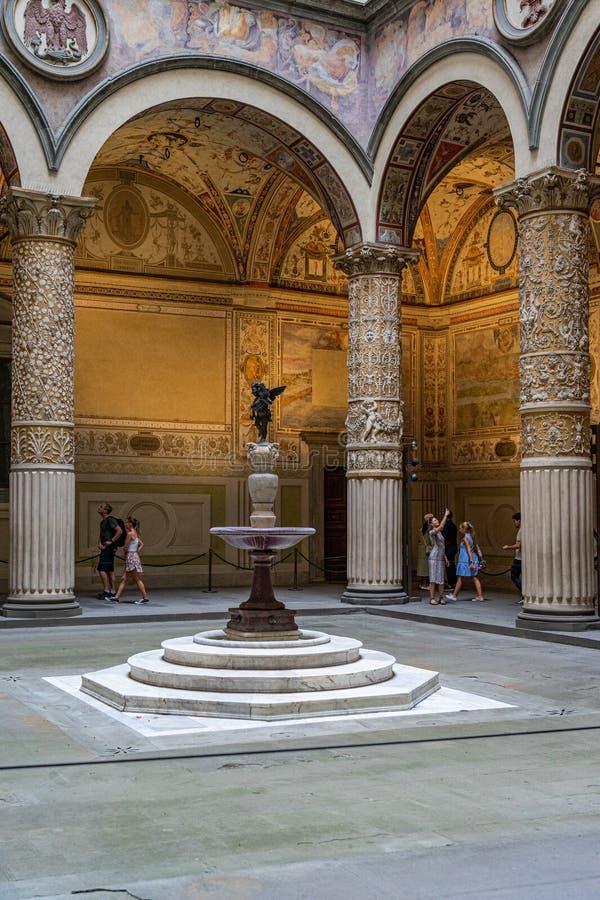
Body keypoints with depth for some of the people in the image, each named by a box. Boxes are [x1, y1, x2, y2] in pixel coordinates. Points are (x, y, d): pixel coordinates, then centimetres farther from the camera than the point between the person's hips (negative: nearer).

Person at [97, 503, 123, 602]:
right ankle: (112, 593, 12)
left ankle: (106, 591, -13)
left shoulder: (110, 520, -11)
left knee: (101, 569, -14)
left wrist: (111, 541, -18)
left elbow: (120, 531, -21)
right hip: (105, 548, 10)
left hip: (109, 548, -10)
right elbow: (101, 535, 23)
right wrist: (99, 543, 4)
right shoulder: (102, 522, 20)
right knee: (109, 570, 10)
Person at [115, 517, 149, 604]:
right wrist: (137, 551, 8)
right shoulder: (136, 533, 12)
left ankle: (145, 598, 0)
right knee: (124, 579, 8)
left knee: (137, 579, -4)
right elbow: (141, 544, 17)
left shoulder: (130, 534, -15)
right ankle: (117, 597, 9)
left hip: (131, 557, -9)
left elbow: (126, 548, -14)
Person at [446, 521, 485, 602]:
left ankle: (454, 595, 10)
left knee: (459, 578, 2)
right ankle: (480, 596, 4)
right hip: (474, 559, 8)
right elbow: (476, 548, 16)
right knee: (474, 578, 7)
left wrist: (471, 562, -23)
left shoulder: (465, 538, -13)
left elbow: (469, 550, -19)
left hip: (465, 561, -8)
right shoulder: (472, 537, 11)